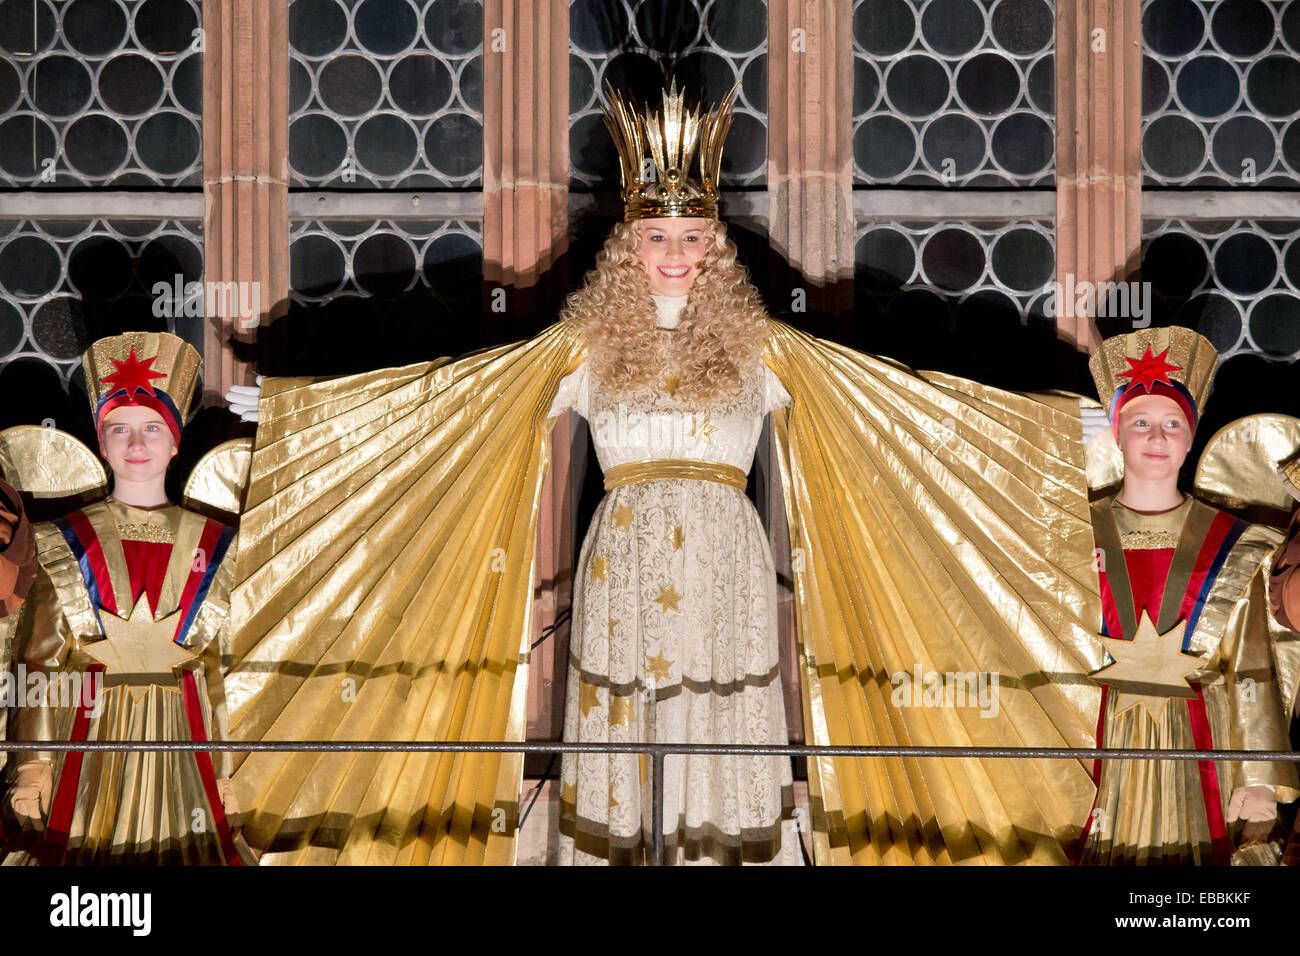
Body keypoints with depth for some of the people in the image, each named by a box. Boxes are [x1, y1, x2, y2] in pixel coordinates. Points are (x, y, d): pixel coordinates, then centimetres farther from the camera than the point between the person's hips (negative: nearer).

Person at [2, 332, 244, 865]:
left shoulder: (214, 546, 4)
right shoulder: (62, 542, 3)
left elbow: (224, 668, 5)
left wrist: (229, 771, 1)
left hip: (182, 740, 1)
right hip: (90, 736, -1)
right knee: (84, 849, 1)